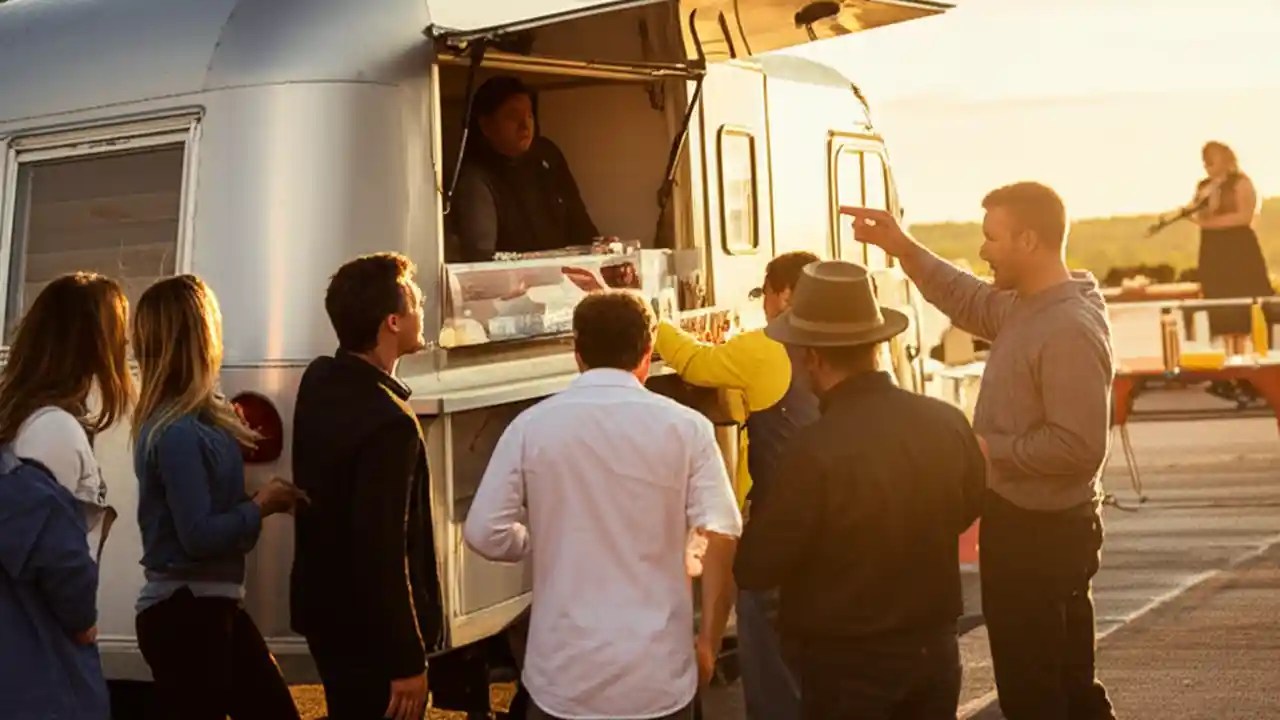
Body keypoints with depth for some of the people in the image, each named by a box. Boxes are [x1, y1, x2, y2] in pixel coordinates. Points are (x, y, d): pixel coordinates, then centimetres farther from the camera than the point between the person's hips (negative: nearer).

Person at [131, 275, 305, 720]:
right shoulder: (178, 432, -21)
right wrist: (261, 505, -11)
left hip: (212, 606, 10)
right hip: (184, 613, -10)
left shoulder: (195, 418, 8)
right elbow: (199, 536, -23)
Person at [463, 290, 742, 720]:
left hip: (565, 672, 0)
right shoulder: (685, 427, -3)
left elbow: (484, 533, -4)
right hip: (658, 672, 0)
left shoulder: (532, 426, -3)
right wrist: (708, 644, 1)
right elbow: (721, 540, -9)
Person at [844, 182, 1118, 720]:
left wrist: (988, 449, -19)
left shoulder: (1071, 330, -25)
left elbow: (1079, 447, -29)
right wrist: (902, 248, 15)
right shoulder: (1024, 306, 4)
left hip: (1043, 532, -10)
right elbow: (969, 301, 25)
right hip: (1018, 520, 10)